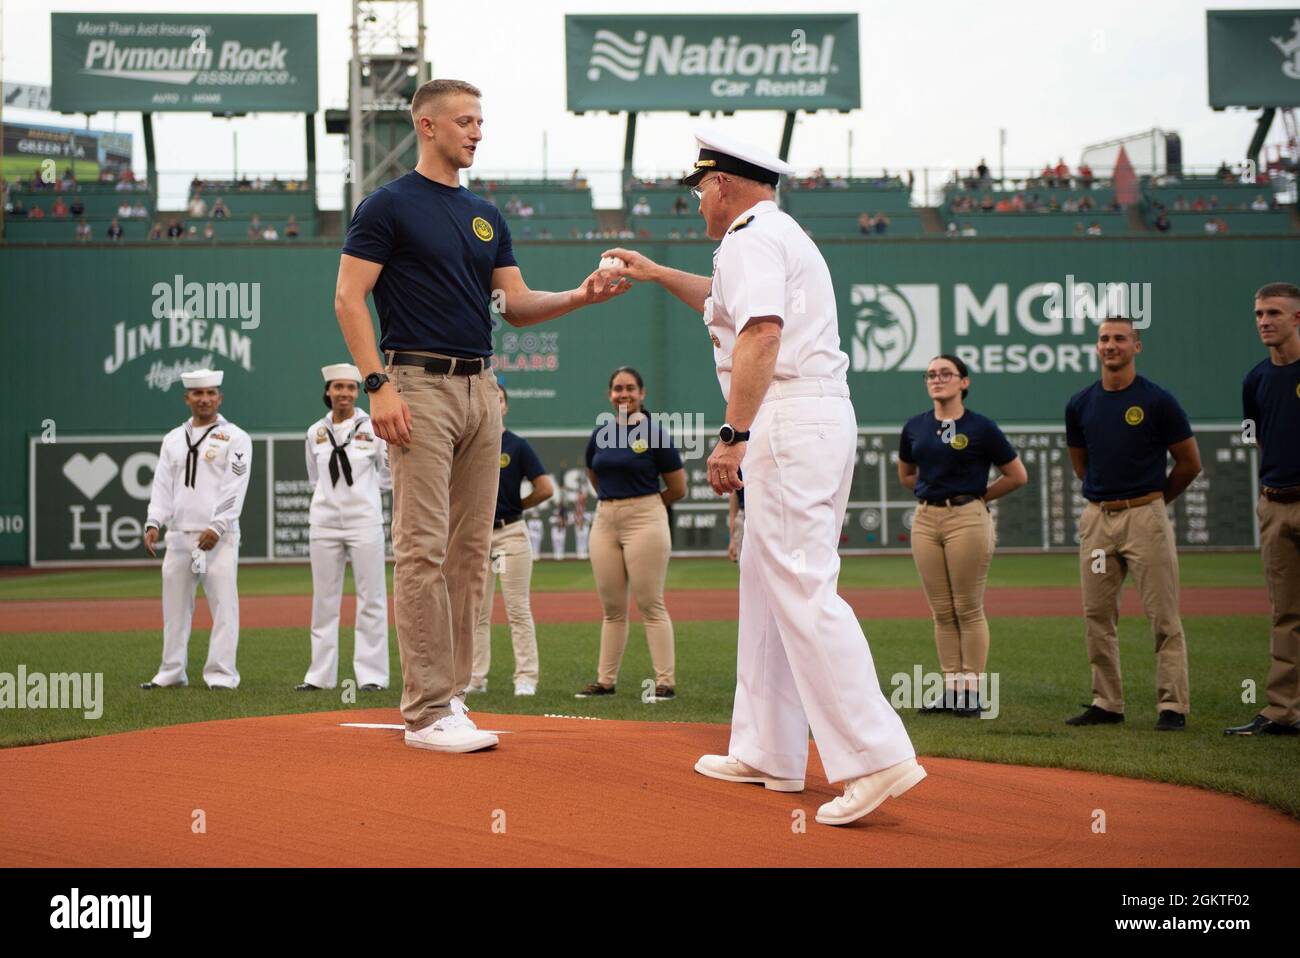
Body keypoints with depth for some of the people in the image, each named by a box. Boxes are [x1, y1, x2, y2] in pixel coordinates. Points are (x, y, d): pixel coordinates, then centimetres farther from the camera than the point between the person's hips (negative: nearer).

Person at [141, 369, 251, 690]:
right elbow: (162, 485, 11)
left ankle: (221, 674, -3)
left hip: (218, 537, -5)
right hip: (178, 535, 5)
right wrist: (153, 523, -4)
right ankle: (172, 672, 16)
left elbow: (235, 488, -8)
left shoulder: (234, 437, 1)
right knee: (174, 604, 8)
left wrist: (217, 527, -18)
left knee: (223, 604, -7)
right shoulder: (173, 439, 16)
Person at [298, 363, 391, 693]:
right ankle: (320, 675, 11)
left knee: (370, 598, -2)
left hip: (365, 520, -3)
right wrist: (332, 495, 8)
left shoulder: (373, 427, -1)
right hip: (325, 522, 3)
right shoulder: (316, 432, 8)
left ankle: (371, 674, 1)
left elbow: (389, 476, 5)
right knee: (324, 600, 6)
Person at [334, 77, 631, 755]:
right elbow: (348, 298, -6)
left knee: (471, 551, 6)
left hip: (480, 388, 7)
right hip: (420, 386, -7)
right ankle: (427, 712, -8)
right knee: (423, 549, -10)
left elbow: (516, 304, 17)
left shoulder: (485, 216, 19)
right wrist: (379, 384, -16)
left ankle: (448, 697, 12)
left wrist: (580, 296, -1)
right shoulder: (389, 205, -1)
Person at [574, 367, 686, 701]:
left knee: (650, 605, -7)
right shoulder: (600, 434, 10)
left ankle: (666, 682, -5)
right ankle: (606, 680, 15)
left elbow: (678, 488, -1)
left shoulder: (654, 433, -5)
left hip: (644, 520, -6)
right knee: (611, 608, 10)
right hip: (604, 521, 6)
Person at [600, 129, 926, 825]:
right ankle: (769, 754, 18)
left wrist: (734, 436, -23)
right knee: (768, 582, 14)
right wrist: (657, 275, 51)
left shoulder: (751, 236, -5)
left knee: (801, 589, -14)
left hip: (787, 422, -10)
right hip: (827, 421, 10)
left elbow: (761, 333, -20)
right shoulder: (786, 236, 27)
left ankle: (876, 756, -21)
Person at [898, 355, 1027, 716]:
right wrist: (936, 489, 13)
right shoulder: (915, 427, 9)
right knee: (942, 611, 7)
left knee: (969, 609, -2)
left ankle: (972, 690, 3)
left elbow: (1018, 476, 2)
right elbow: (905, 475, 24)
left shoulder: (981, 428, -4)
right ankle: (951, 688, 12)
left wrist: (978, 496, 5)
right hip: (925, 520, 5)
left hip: (967, 519, -4)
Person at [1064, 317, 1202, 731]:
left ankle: (1173, 705, -1)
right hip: (1096, 519, 5)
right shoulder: (1080, 404, 8)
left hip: (1146, 517, -5)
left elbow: (1190, 463, 3)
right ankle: (1106, 703, 16)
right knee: (1098, 615, 7)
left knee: (1163, 615, -5)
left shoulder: (1158, 401, -5)